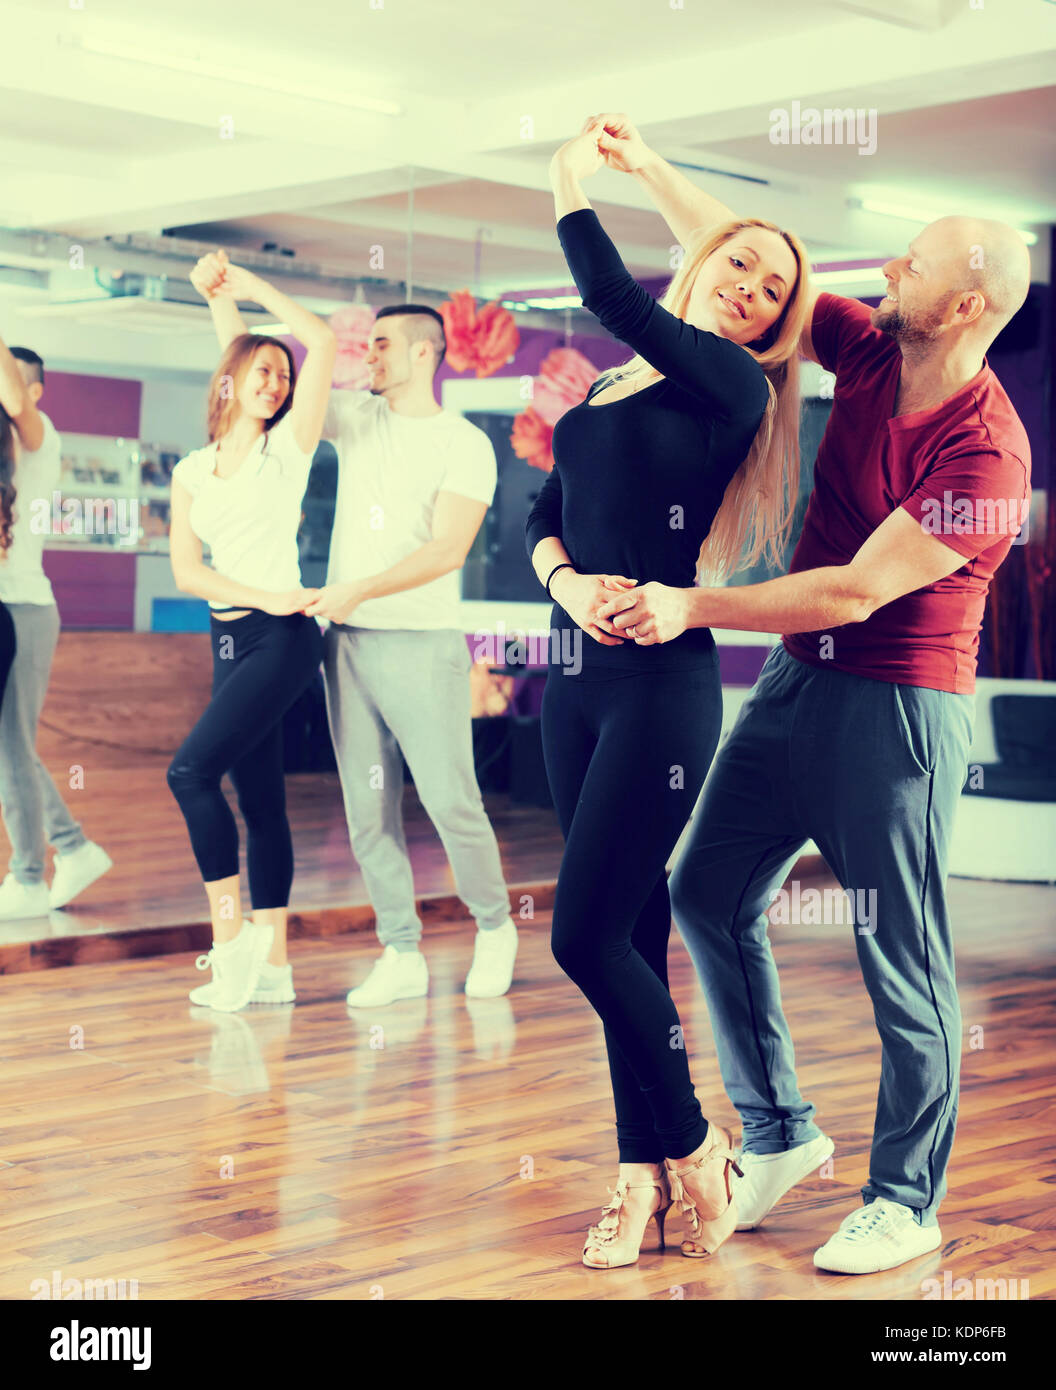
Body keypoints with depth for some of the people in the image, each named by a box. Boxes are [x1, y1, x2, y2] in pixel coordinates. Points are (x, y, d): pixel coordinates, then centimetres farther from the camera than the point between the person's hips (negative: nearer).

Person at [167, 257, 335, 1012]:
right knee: (260, 799, 7)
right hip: (229, 638, 6)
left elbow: (324, 341, -11)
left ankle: (231, 933, -8)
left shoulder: (288, 446, 1)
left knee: (192, 769, -17)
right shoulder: (192, 471, 12)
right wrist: (265, 596, -10)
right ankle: (272, 963, 10)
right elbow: (186, 571, 3)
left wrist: (249, 285, -4)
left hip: (283, 639, -6)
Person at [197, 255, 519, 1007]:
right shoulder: (357, 418, 13)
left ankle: (495, 928, 15)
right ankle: (402, 955, 10)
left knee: (451, 801, -6)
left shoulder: (465, 444, -2)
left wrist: (361, 588, -21)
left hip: (421, 643, -5)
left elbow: (448, 550, -13)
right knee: (369, 810, 3)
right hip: (348, 642, 5)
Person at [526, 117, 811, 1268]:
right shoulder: (608, 392, 17)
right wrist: (566, 581, -7)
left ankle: (692, 1144, 9)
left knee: (589, 935, -10)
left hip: (660, 683, -7)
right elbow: (541, 516, 15)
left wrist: (573, 180, 0)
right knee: (629, 938, 9)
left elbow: (611, 294, -17)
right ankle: (646, 1173, 16)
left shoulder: (732, 386, -6)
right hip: (575, 674, 7)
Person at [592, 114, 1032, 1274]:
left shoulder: (984, 457, -21)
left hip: (896, 701, -8)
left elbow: (858, 590, -24)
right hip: (798, 672, 8)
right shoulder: (871, 352, 1)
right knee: (708, 893, 10)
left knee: (900, 955, -1)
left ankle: (906, 1202, 13)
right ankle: (777, 1131, 24)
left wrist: (694, 608, -22)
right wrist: (648, 169, 12)